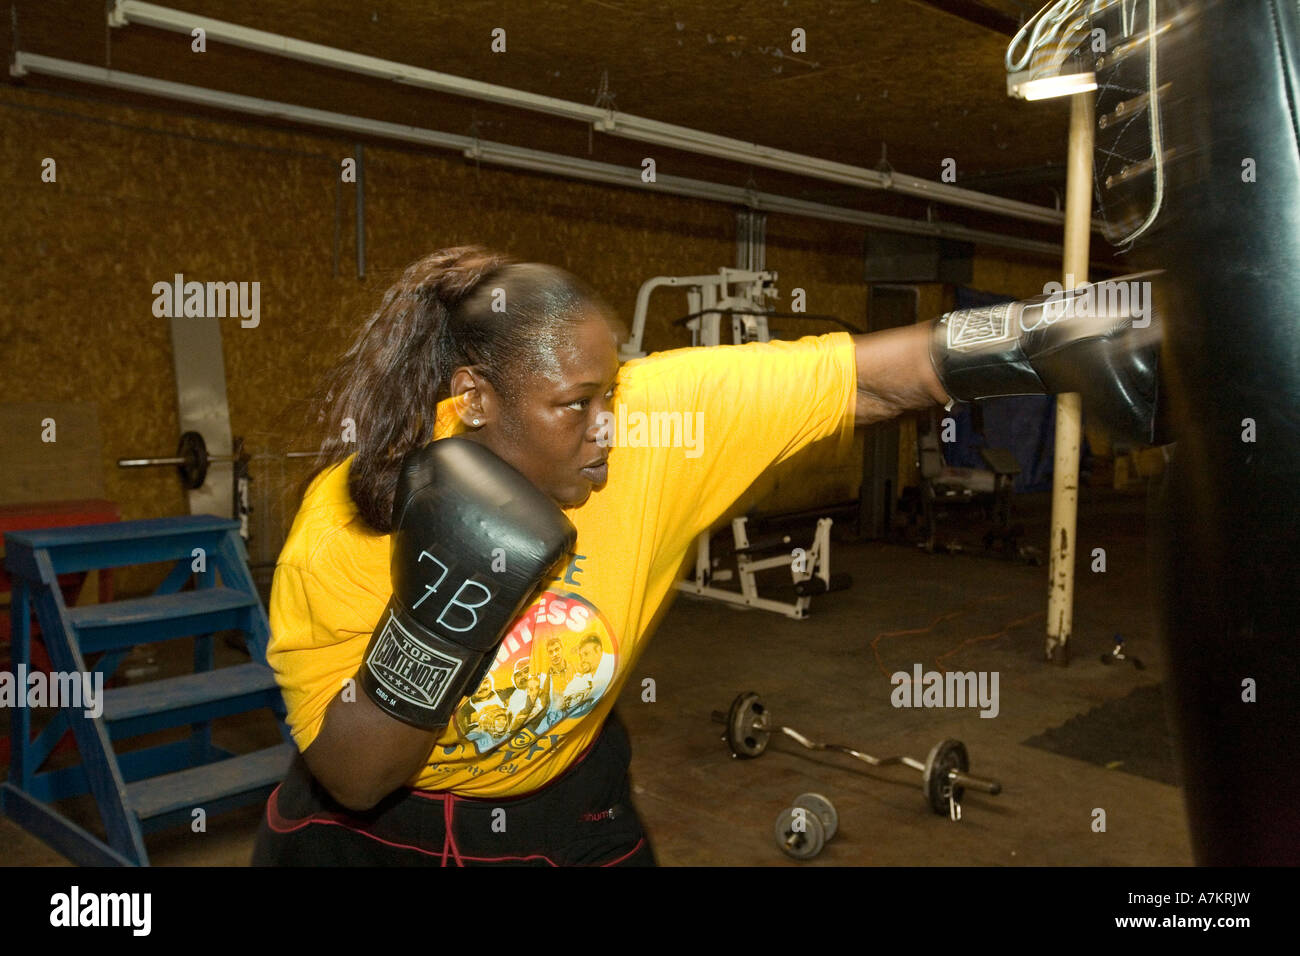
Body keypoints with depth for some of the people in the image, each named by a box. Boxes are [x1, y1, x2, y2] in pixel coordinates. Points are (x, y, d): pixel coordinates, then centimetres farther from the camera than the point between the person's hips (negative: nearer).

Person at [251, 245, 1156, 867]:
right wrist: (430, 620, -37)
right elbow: (352, 781, -22)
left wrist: (1058, 341, -28)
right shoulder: (348, 519, -25)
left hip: (566, 812, 1)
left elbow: (865, 379, -22)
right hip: (376, 831, -1)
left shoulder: (655, 417, -25)